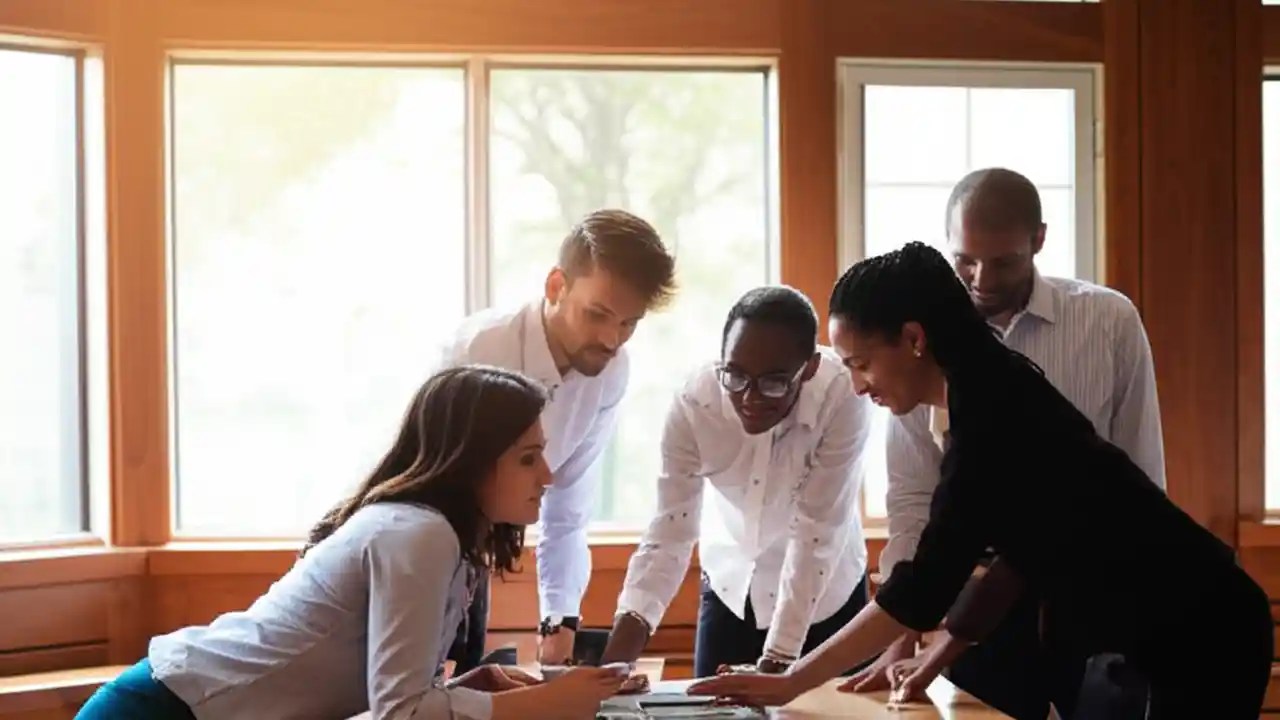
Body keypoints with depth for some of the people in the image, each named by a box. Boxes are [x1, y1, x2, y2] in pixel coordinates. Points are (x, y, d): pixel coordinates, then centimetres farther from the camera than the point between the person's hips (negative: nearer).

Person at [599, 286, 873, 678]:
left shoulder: (842, 397, -32)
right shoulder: (693, 403, -26)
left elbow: (815, 535, -28)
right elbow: (669, 531, -24)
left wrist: (776, 659, -31)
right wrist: (614, 659, -35)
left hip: (824, 588, -2)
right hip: (730, 583, 2)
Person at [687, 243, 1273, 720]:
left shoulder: (991, 410, -22)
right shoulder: (991, 395, 6)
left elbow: (927, 582, -25)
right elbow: (1008, 552, 13)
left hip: (1194, 634, -9)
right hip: (1161, 634, 9)